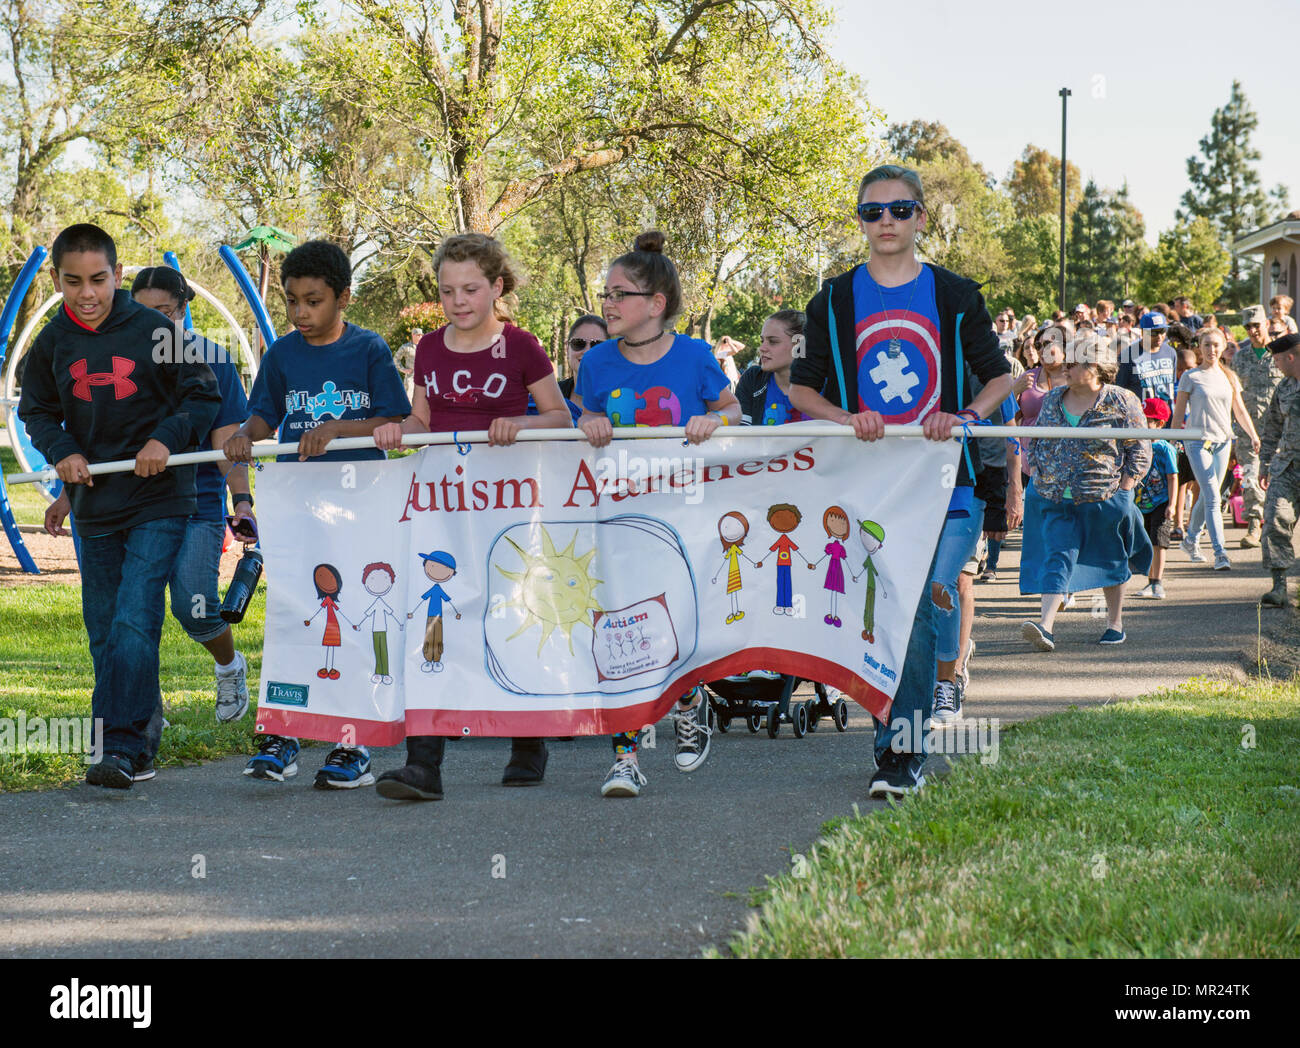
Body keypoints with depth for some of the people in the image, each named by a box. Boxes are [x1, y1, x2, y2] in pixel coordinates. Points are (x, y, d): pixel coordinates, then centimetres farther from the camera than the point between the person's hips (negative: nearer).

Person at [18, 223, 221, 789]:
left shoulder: (153, 330, -9)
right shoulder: (53, 342, 3)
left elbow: (204, 396, -2)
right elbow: (36, 410, 16)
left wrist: (166, 438, -17)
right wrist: (61, 451, -3)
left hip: (158, 502, -5)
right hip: (95, 505, 5)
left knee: (134, 624, -15)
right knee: (104, 632, 9)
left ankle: (121, 746, -15)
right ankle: (134, 748, 20)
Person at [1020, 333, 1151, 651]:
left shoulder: (1120, 403, -6)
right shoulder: (1053, 400, 8)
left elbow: (1140, 452, -3)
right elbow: (1035, 442, 18)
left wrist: (1122, 490, -9)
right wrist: (1041, 479, 8)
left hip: (1105, 497, -3)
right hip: (1058, 501, 3)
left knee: (1110, 561, 10)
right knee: (1057, 558, -9)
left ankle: (1115, 624, 26)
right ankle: (1045, 626, -19)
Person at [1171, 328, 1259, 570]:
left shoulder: (1229, 378, 10)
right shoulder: (1190, 377, -2)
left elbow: (1240, 410, 15)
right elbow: (1179, 413, 1)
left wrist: (1253, 435, 2)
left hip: (1223, 441, 5)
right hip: (1198, 441, -5)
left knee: (1207, 496, 12)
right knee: (1212, 498, -13)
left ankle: (1191, 539, 33)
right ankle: (1220, 553, -16)